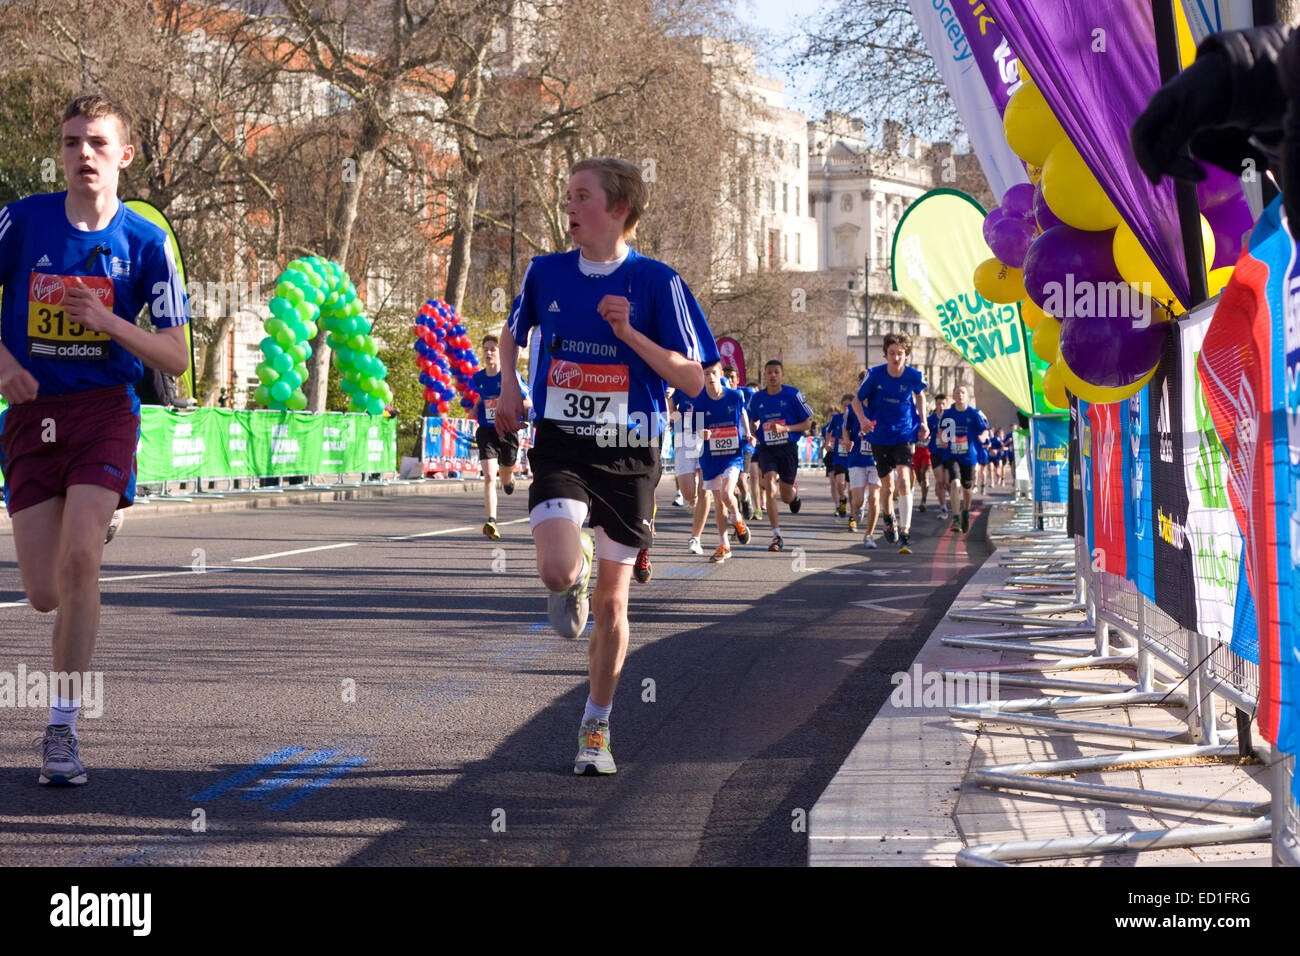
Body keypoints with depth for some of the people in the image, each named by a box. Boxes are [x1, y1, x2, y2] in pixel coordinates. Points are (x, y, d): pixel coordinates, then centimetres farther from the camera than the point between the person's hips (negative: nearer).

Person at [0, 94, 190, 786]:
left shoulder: (145, 241, -2)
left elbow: (176, 358, 0)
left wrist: (109, 321, -15)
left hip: (105, 410, -2)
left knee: (79, 559, -21)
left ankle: (63, 727, -10)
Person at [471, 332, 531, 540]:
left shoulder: (511, 375, -9)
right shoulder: (478, 377, 2)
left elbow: (529, 402, -5)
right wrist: (476, 407, 9)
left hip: (507, 431, -1)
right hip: (486, 432, 1)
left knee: (506, 479, 17)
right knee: (489, 477, -17)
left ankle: (509, 478, 57)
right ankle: (491, 522, -22)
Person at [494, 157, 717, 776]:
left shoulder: (655, 281, -6)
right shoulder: (545, 272, 3)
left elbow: (692, 380, -7)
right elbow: (514, 331, 24)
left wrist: (630, 333, -19)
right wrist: (509, 383, 6)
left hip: (628, 453, -1)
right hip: (560, 447, 1)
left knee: (610, 603, 7)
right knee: (559, 572, -25)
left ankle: (596, 728, 25)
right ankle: (573, 582, 14)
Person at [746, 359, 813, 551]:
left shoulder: (792, 395, -5)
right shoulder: (757, 398, 5)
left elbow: (807, 424, -3)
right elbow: (752, 421, 22)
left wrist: (785, 428, -17)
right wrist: (753, 430, 0)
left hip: (788, 448, -1)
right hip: (766, 449, 1)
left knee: (786, 497, 6)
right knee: (770, 489, -20)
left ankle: (794, 492, 46)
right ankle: (777, 537, -17)